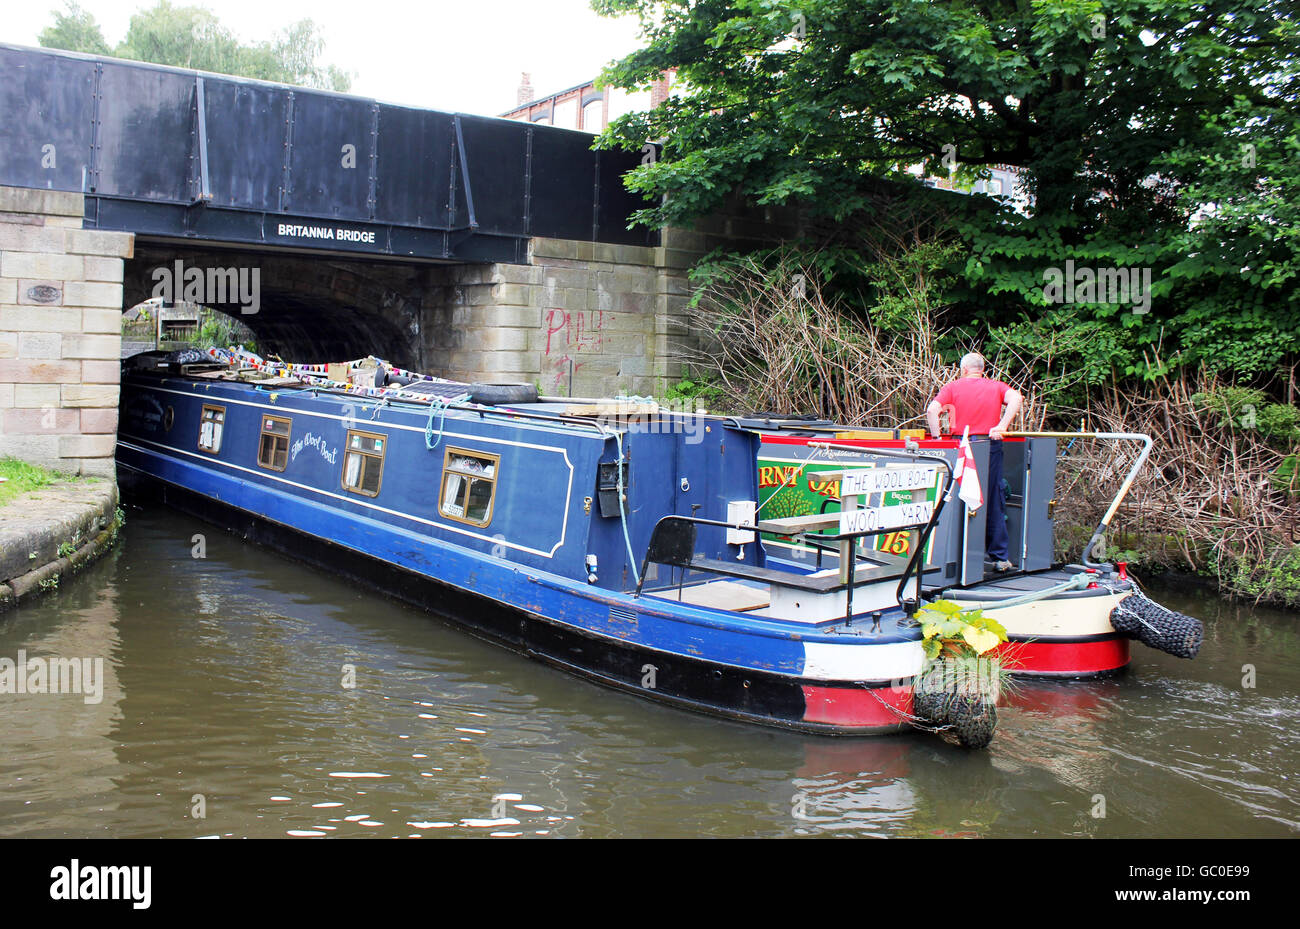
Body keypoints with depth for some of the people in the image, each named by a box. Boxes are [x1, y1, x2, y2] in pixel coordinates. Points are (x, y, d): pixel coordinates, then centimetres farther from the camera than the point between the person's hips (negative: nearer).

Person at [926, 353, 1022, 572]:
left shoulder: (953, 387, 7)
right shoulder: (996, 387, 11)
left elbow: (932, 410, -8)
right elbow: (1016, 398, -9)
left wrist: (936, 437, -2)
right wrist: (1001, 426, -12)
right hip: (990, 446, 1)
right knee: (993, 503, 7)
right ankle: (1000, 557, 8)